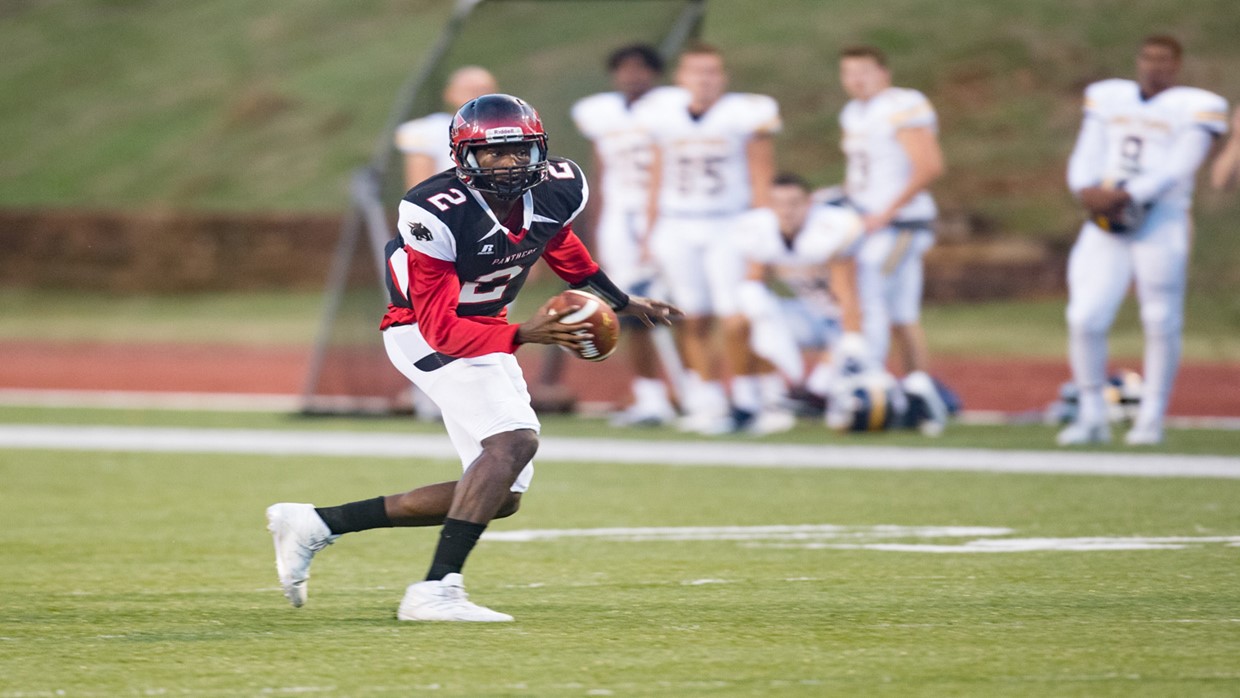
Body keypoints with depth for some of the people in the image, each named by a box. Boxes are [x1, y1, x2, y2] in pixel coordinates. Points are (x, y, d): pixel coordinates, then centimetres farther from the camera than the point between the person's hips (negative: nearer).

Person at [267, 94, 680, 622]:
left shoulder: (555, 192, -8)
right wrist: (523, 335, -39)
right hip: (427, 336, -8)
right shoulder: (437, 216, -29)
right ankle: (436, 590, -32)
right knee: (515, 440, -28)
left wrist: (621, 302, 23)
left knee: (501, 497, 8)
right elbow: (442, 328, -28)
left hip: (483, 332, 8)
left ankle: (317, 523, 11)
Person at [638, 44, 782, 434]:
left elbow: (761, 181, -1)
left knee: (736, 323, -11)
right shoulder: (663, 117, 5)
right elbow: (657, 181, 13)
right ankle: (706, 404, 7)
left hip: (729, 228, -3)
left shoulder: (745, 115, -4)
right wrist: (650, 234, 13)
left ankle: (746, 401, 1)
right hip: (677, 229, 3)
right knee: (693, 323, 1)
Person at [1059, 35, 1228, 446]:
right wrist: (1087, 190, -12)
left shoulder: (1195, 108, -1)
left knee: (1161, 323, -2)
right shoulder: (1108, 98, 14)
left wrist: (1125, 195, -22)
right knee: (1084, 318, -4)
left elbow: (1176, 170, -11)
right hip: (1106, 226, 4)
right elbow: (1086, 158, 11)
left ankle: (1152, 417, 9)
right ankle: (1091, 416, 7)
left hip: (1161, 223, -4)